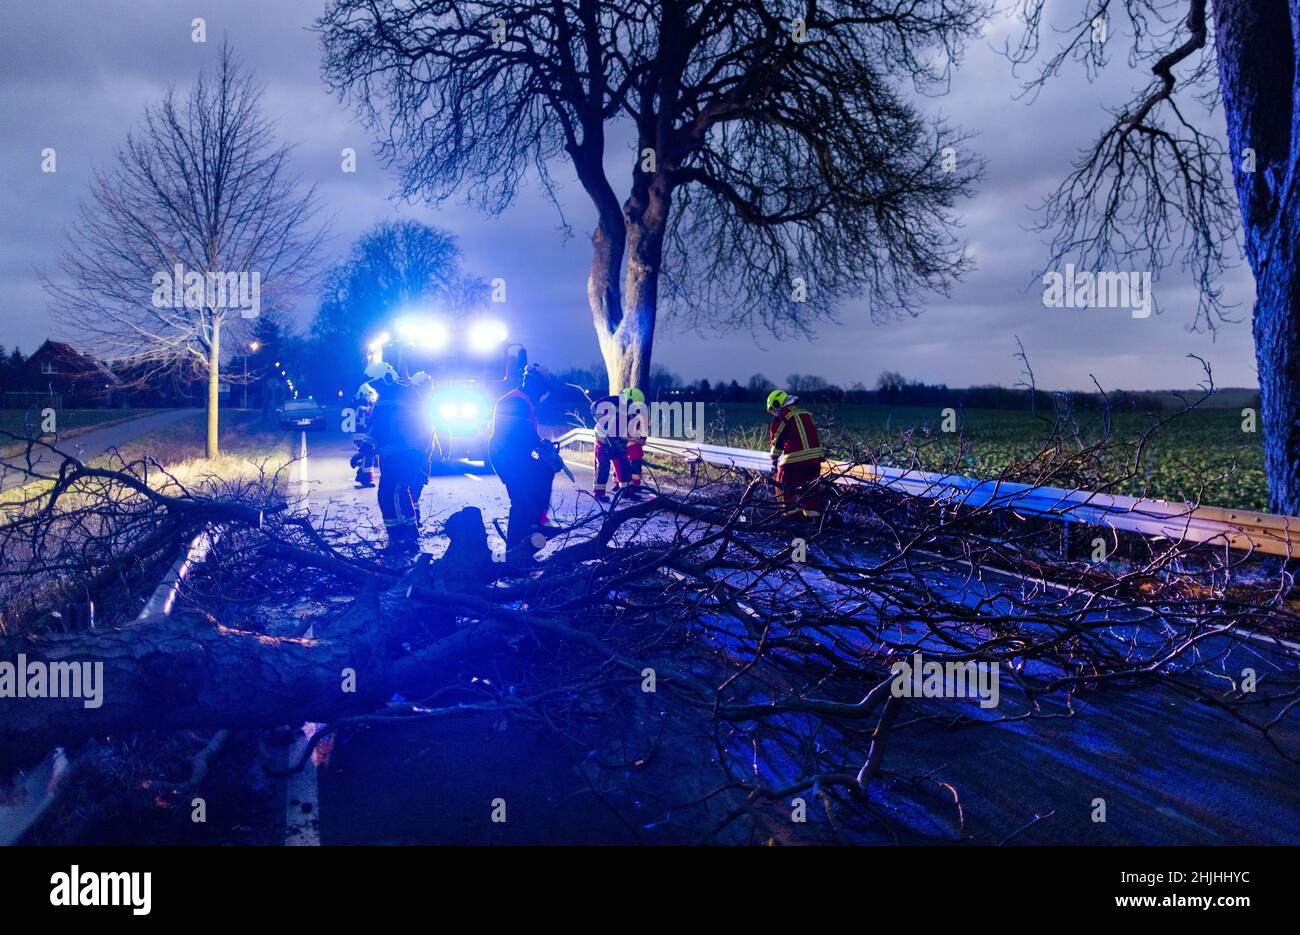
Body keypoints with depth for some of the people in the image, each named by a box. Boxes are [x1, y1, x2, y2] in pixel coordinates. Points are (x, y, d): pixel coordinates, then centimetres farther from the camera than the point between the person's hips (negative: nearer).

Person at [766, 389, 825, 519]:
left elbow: (776, 441, -3)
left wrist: (774, 463, 1)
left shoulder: (781, 417, -3)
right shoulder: (805, 413, 17)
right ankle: (813, 513, 16)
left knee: (785, 487, 8)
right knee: (812, 487, 16)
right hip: (815, 455, 7)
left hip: (794, 459, -7)